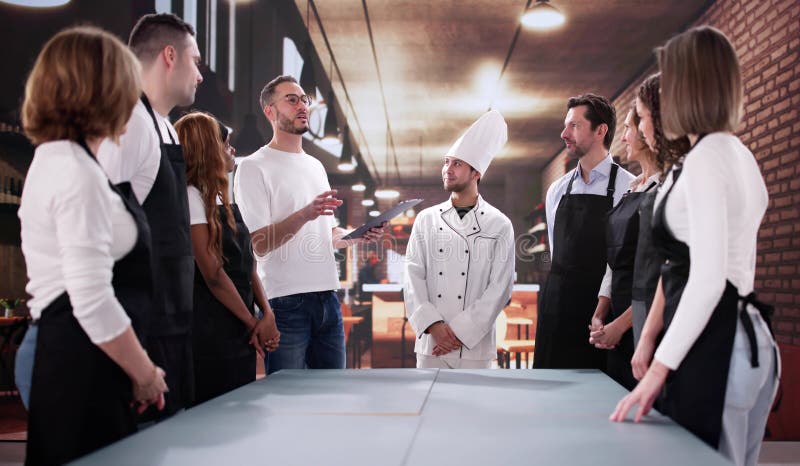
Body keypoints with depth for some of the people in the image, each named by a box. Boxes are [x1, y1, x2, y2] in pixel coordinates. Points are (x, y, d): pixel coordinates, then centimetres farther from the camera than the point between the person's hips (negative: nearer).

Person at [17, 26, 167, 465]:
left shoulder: (53, 162, 13)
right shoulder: (78, 173, -18)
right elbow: (94, 302, -23)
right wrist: (146, 375, -11)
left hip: (65, 358, 10)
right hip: (83, 368, -10)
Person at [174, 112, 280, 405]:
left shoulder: (223, 200, 16)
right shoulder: (190, 197, -12)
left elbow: (248, 264, 12)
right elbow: (213, 274, -16)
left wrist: (267, 314, -3)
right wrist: (254, 323, -9)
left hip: (239, 334, 9)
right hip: (211, 338, -9)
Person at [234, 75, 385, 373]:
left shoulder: (316, 166, 19)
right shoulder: (254, 167, -5)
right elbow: (259, 245, -14)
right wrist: (304, 215, -28)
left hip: (327, 297, 7)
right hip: (286, 301, -7)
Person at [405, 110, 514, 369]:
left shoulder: (499, 225, 0)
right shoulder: (426, 220, 7)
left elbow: (500, 288, -4)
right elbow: (414, 278, 3)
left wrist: (460, 331, -10)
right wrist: (434, 326, -10)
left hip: (474, 345, -2)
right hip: (431, 345, 2)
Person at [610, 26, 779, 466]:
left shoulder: (706, 157, -14)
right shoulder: (739, 154, 14)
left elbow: (708, 279, -20)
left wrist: (659, 367, -19)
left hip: (712, 345, -10)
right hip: (747, 339, 10)